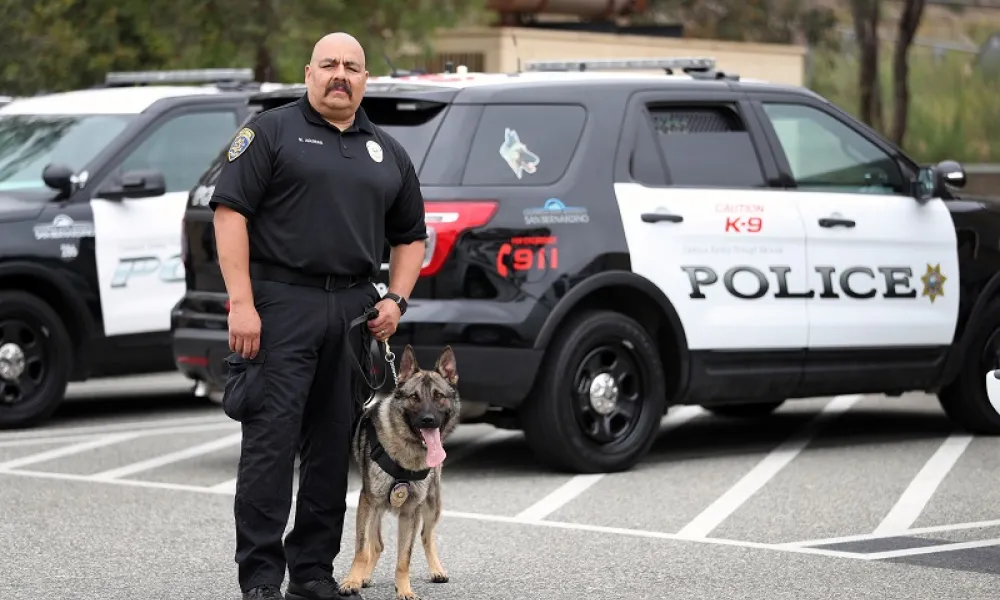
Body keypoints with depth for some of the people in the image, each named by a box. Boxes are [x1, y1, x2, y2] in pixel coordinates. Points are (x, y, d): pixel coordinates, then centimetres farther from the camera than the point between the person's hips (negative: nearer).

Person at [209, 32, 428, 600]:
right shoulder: (272, 131, 2)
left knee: (333, 446, 7)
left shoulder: (387, 152, 18)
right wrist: (242, 304, -14)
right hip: (282, 303, -5)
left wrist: (396, 299, 7)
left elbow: (411, 236, 24)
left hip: (355, 309, 5)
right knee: (271, 441, -8)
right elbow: (231, 212, -6)